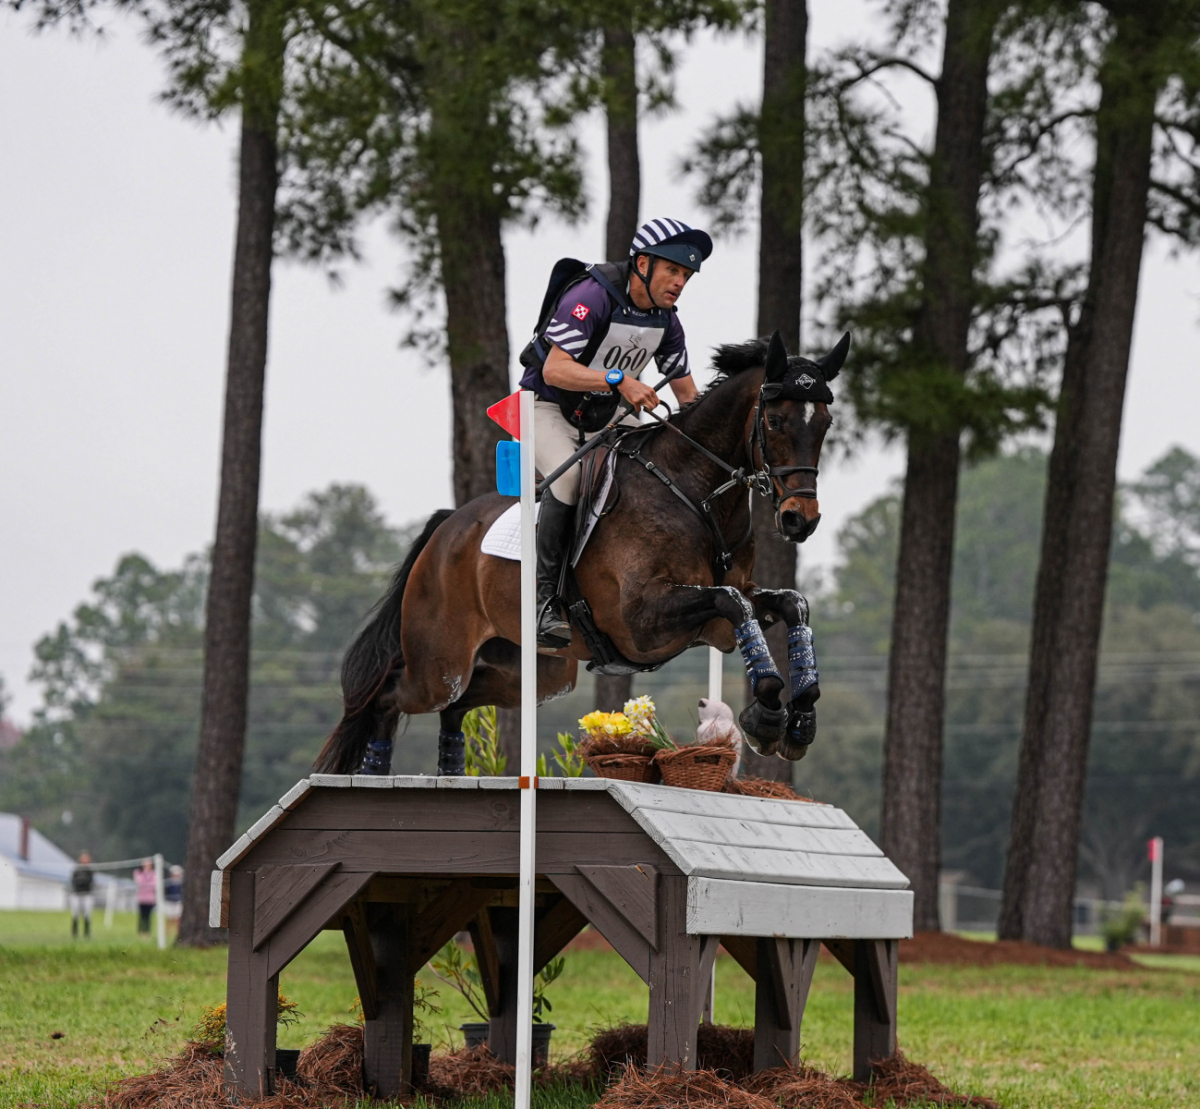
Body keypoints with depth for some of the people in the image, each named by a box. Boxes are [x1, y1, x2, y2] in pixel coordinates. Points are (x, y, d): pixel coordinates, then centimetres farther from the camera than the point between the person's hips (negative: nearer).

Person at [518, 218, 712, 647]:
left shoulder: (665, 321, 0)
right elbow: (555, 370, -32)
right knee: (570, 474, -33)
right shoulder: (592, 297, -23)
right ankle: (544, 601, -28)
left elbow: (686, 392, 10)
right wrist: (619, 380, -43)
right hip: (548, 407, -7)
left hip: (606, 416, 7)